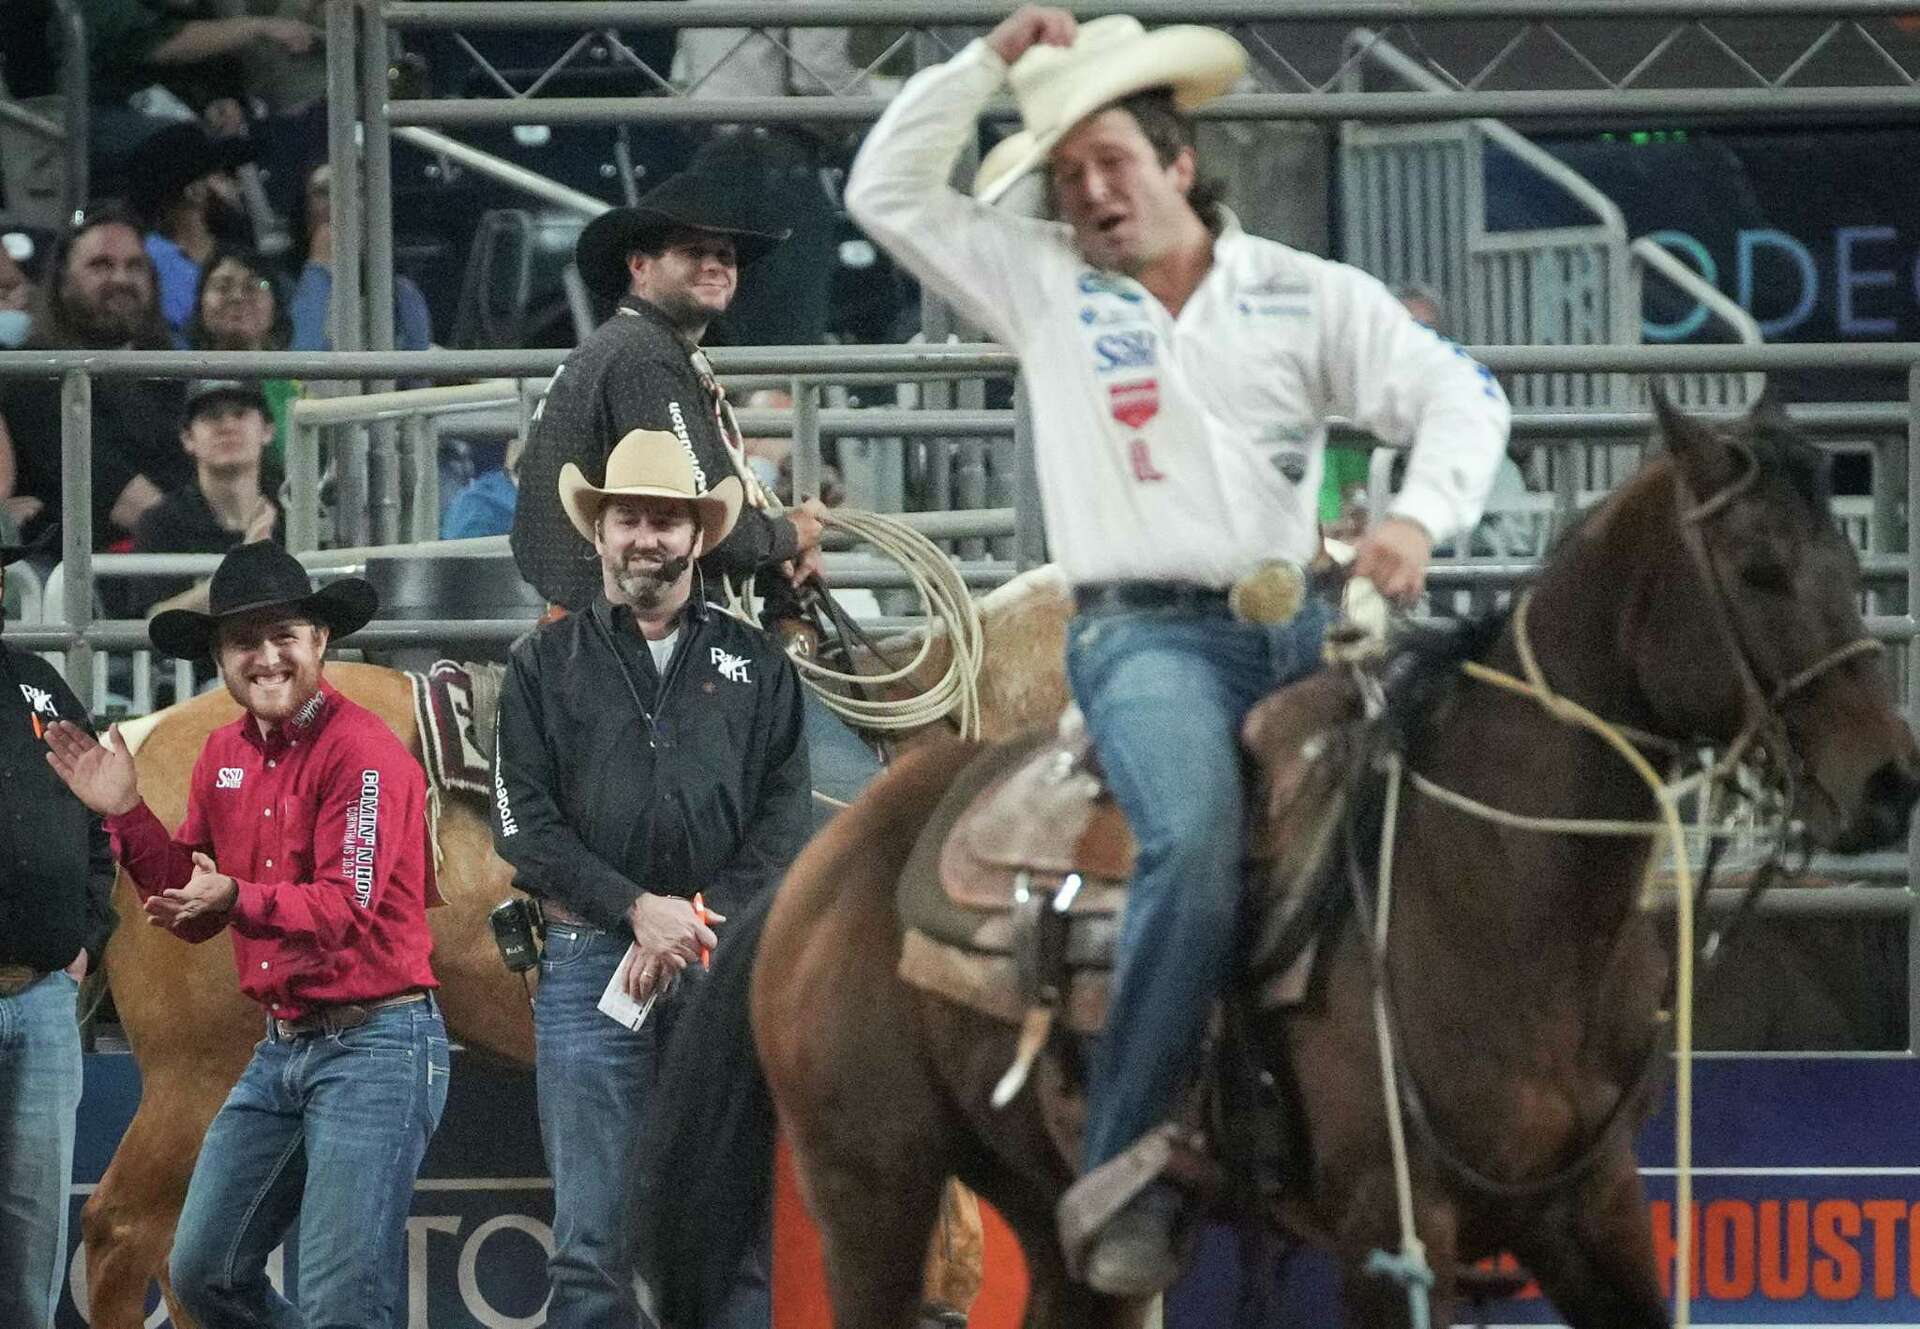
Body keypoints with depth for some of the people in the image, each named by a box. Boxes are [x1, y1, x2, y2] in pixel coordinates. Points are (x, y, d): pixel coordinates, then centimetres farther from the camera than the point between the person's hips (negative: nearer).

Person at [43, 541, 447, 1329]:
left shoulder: (362, 753, -15)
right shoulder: (225, 755, 9)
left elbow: (347, 907, -21)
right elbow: (193, 912, 13)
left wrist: (236, 898, -37)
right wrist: (125, 814, 0)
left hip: (374, 1044, -8)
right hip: (282, 1048, 8)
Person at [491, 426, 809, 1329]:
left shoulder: (756, 666, 13)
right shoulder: (547, 664, 11)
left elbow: (786, 821, 5)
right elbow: (525, 824, 2)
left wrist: (697, 924, -9)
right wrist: (638, 909, -10)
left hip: (726, 966, 1)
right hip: (590, 959, -1)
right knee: (593, 1239, -4)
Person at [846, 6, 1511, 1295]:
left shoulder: (1309, 295, 13)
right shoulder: (1043, 285, 13)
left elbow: (1460, 395, 5)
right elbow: (888, 191, 10)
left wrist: (1421, 516, -14)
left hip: (1302, 623, 3)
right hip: (1149, 638, -3)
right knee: (1198, 842, -31)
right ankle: (1125, 1179, -30)